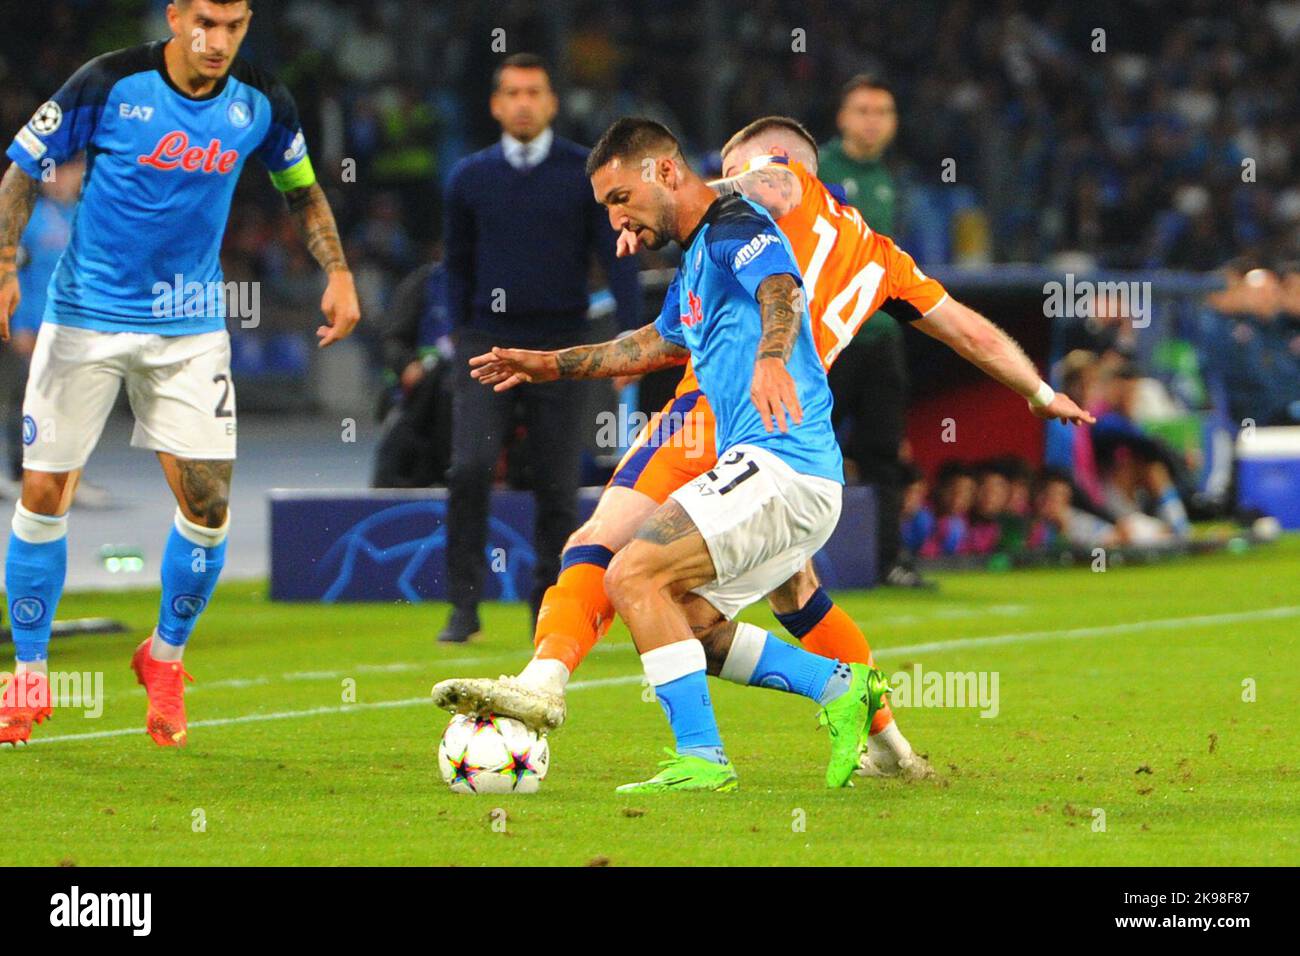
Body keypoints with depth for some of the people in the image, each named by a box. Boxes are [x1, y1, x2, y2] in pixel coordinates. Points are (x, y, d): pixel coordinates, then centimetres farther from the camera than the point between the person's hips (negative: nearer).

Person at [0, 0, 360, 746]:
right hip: (87, 316, -2)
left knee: (208, 502, -6)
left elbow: (303, 190, 14)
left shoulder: (261, 101, -4)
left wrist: (339, 273, 2)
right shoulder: (109, 85, -14)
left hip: (190, 326, 2)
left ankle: (166, 658, 19)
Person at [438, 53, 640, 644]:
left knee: (557, 485, 0)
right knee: (469, 470, -15)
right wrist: (459, 335, 16)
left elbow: (617, 257, -1)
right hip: (488, 343, 1)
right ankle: (464, 606, -9)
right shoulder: (470, 178, 7)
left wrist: (631, 336, -10)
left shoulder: (587, 174, 1)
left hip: (559, 345, -1)